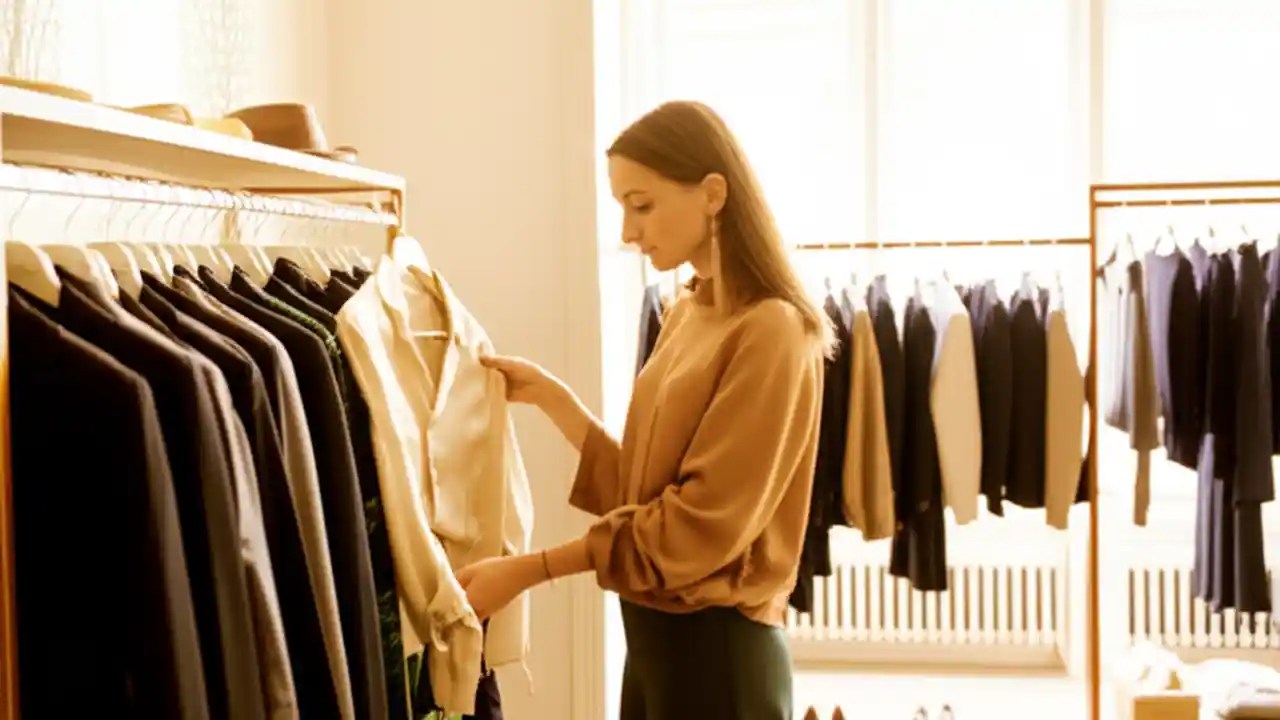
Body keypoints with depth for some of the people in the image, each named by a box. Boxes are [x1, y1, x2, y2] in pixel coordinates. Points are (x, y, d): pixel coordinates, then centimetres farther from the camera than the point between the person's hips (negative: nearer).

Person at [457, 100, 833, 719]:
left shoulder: (771, 330, -16)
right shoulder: (685, 317, 10)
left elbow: (702, 522, -19)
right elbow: (642, 485, 10)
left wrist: (529, 569, -18)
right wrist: (549, 396, 2)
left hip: (718, 646, -8)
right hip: (655, 634, 8)